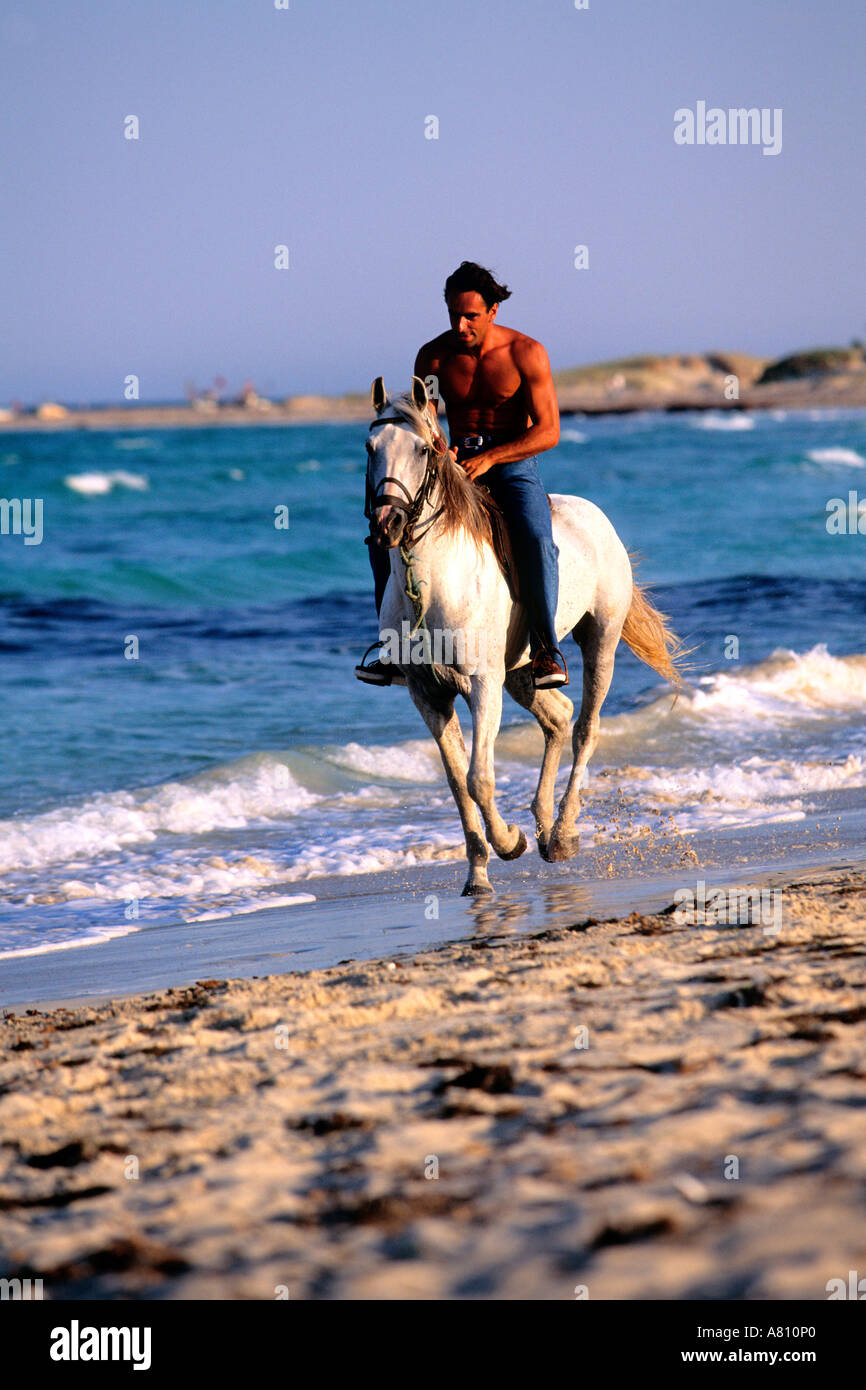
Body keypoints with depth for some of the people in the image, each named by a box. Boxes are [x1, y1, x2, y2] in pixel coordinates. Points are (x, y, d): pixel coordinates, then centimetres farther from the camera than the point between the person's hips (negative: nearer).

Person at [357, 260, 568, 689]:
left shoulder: (526, 353, -10)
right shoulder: (433, 356, -1)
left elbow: (548, 431, -13)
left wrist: (489, 458, -26)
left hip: (513, 465, -3)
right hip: (456, 463, 4)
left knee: (536, 541, -33)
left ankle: (546, 650, -23)